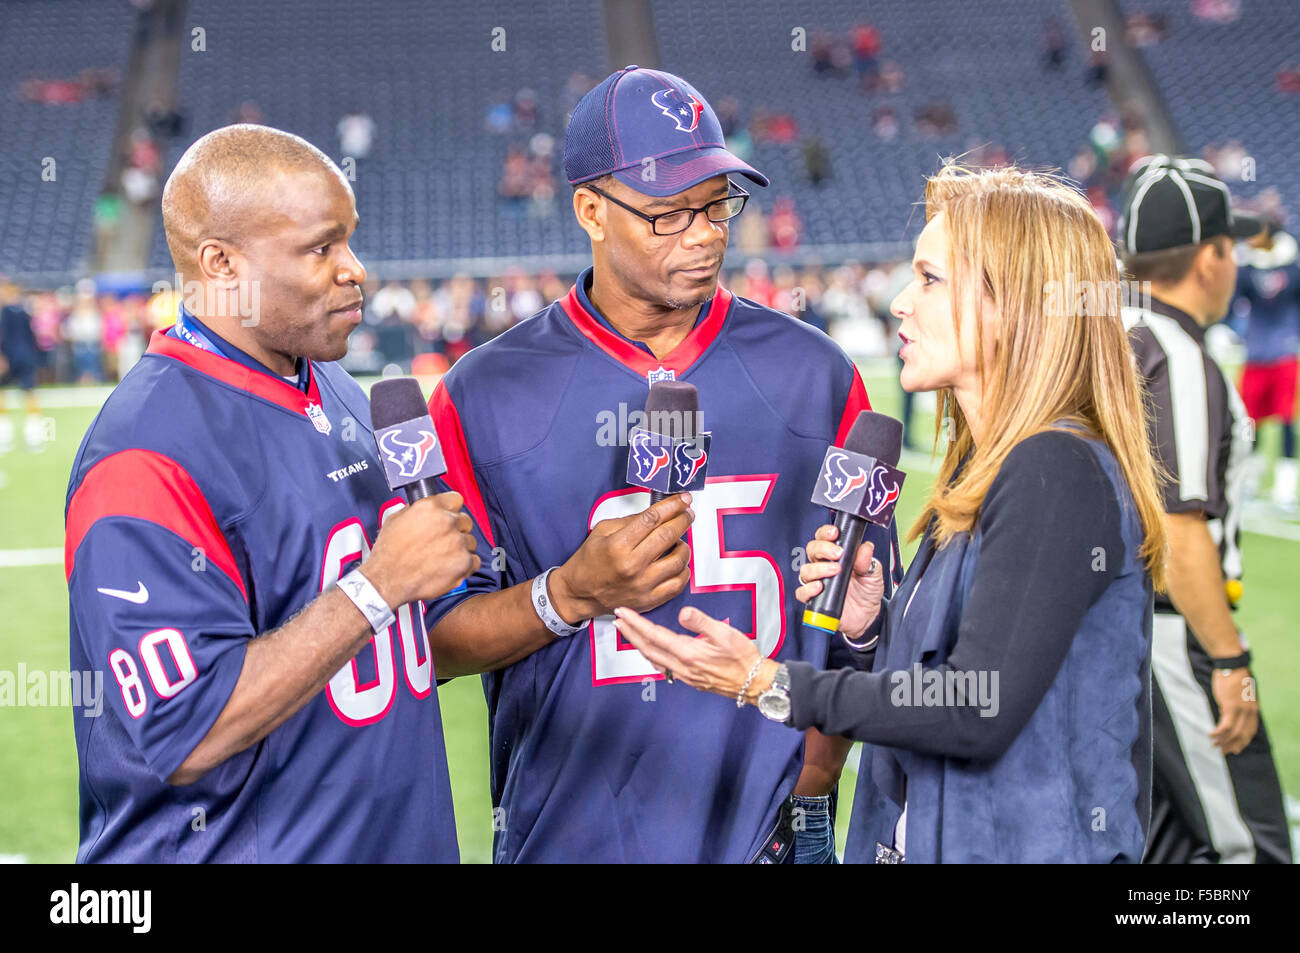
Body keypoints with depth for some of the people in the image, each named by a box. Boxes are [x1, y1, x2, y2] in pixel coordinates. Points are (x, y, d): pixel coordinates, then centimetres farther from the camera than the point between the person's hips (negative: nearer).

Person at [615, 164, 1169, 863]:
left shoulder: (1058, 471, -19)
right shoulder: (980, 470, 9)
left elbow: (978, 714, -24)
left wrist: (767, 684, -19)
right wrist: (868, 628, -7)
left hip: (1035, 846, -8)